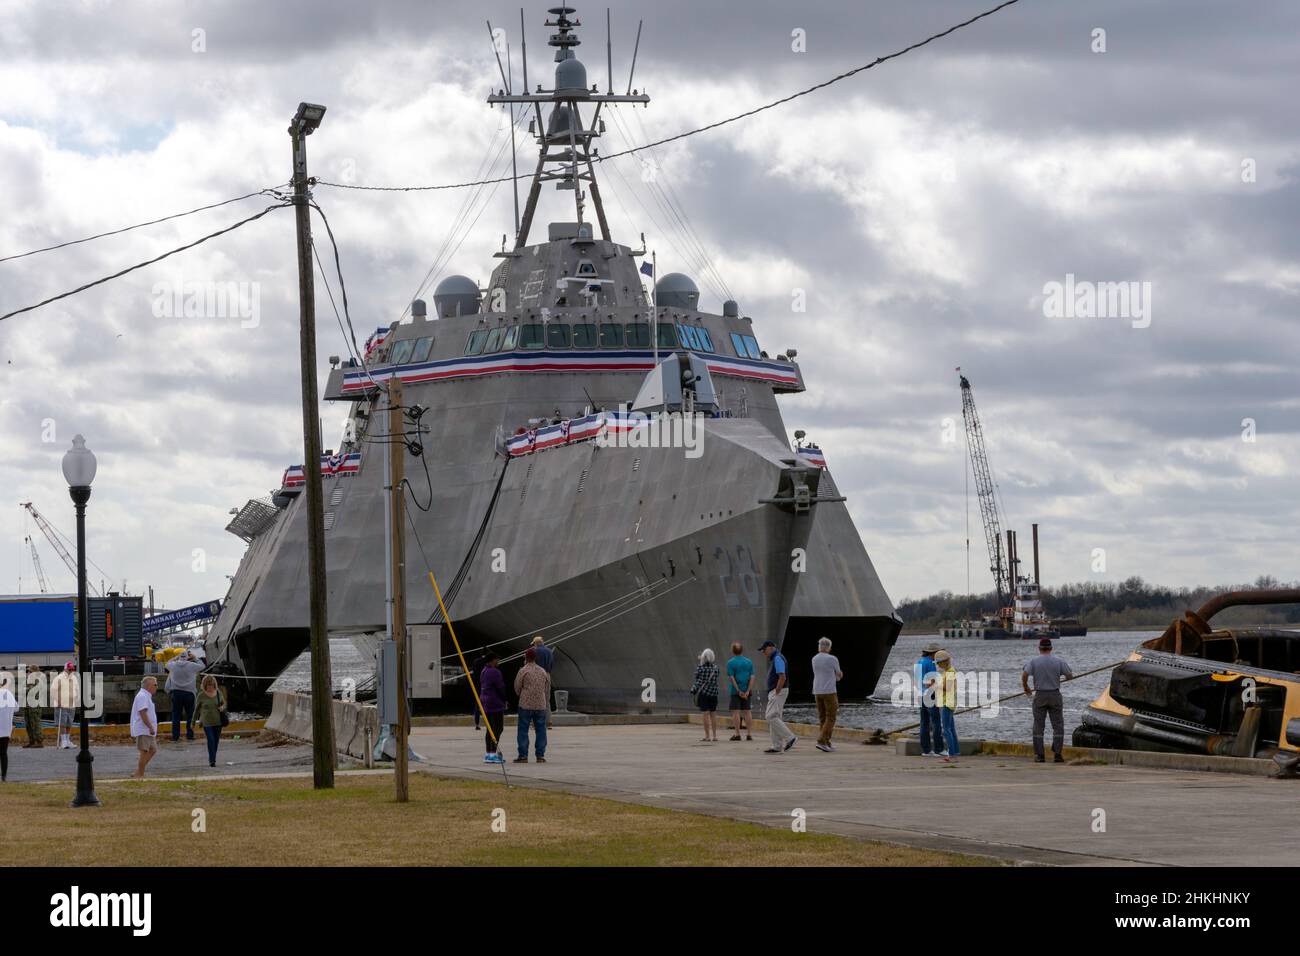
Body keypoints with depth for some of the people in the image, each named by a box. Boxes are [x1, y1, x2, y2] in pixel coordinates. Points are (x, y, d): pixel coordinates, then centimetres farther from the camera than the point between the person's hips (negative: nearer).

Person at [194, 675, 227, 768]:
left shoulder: (219, 693, 2)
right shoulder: (201, 695, -5)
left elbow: (224, 703, 17)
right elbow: (197, 709, 4)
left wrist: (223, 707, -7)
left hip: (218, 721, 3)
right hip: (207, 722, -3)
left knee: (216, 740, 9)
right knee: (211, 740, -13)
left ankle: (212, 759, 24)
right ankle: (212, 760, -11)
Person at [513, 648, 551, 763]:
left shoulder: (523, 671, -6)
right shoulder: (543, 672, 8)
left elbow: (517, 688, 0)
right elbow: (547, 690, 14)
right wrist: (546, 705, 22)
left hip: (526, 705, -4)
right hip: (541, 705, 4)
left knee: (523, 730, 1)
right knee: (541, 730, 7)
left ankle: (523, 756, -1)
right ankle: (540, 756, 5)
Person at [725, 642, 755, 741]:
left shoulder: (730, 663, -5)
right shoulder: (749, 662, 6)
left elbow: (731, 678, -13)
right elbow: (752, 677, -2)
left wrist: (739, 691, -14)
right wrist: (748, 691, -8)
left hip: (735, 691, -3)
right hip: (746, 690, 3)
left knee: (736, 712, -1)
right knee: (747, 712, 7)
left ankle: (737, 734, -3)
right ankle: (748, 734, 5)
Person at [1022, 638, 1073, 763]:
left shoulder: (1033, 661, -3)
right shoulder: (1058, 661, -2)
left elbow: (1024, 675, -15)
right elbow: (1070, 676, -1)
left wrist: (1026, 689, 0)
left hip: (1039, 696, 0)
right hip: (1055, 695, 0)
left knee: (1038, 726, 5)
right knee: (1058, 725, 6)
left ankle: (1039, 755, 2)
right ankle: (1057, 754, -1)